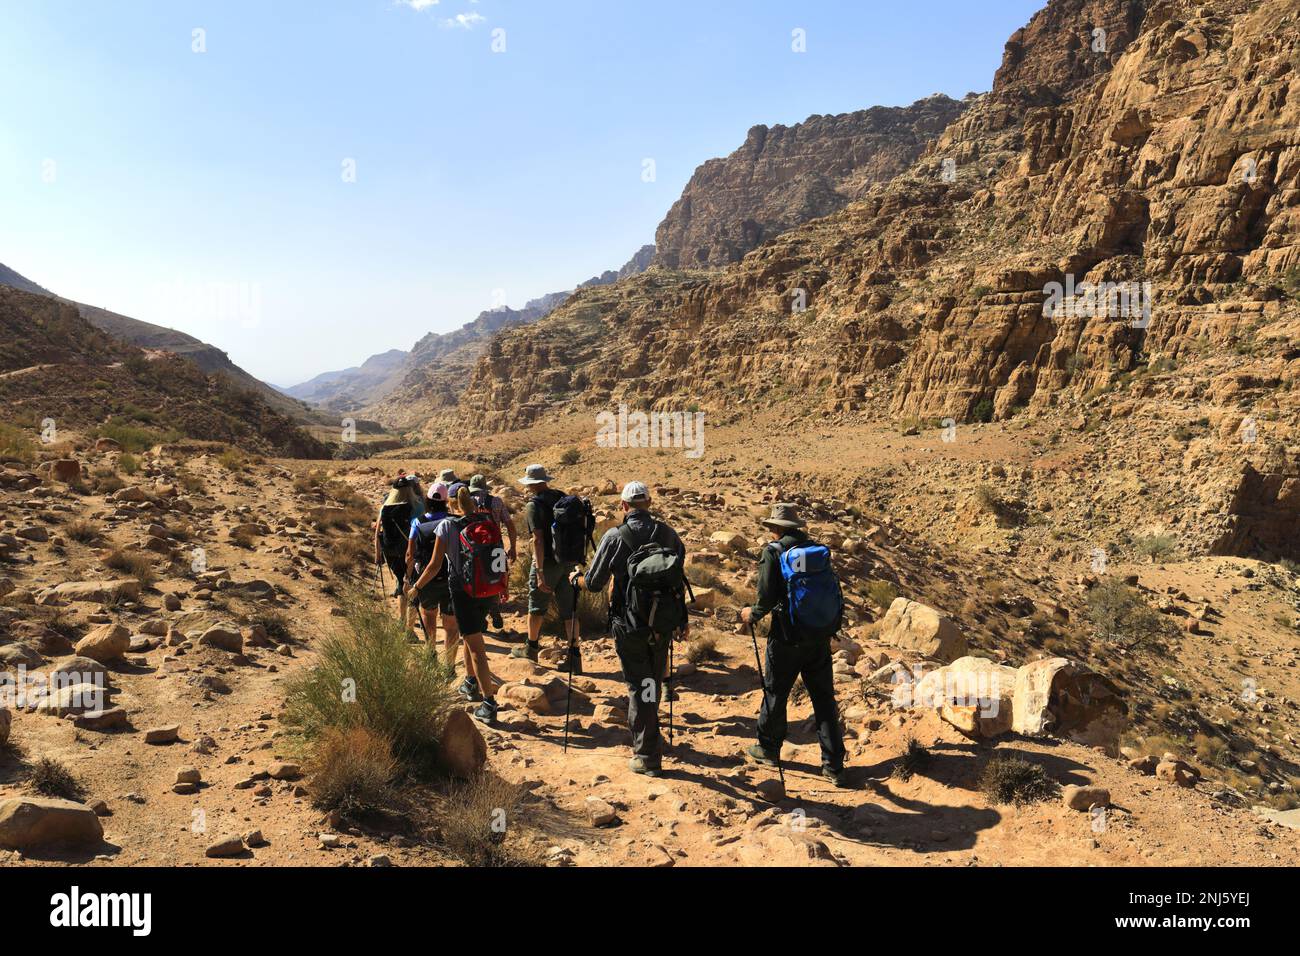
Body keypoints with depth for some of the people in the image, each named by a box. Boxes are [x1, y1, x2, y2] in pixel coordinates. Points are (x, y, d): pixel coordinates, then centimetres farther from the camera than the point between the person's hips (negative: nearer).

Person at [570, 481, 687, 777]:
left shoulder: (615, 537, -12)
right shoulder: (669, 534, 0)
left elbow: (593, 583, -7)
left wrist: (576, 578, 16)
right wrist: (682, 620, 17)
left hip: (629, 625, -4)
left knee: (639, 686, 4)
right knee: (654, 682, 20)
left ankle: (648, 757, 7)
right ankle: (647, 740, 39)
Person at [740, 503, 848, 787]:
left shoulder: (773, 551, -9)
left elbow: (767, 597, -14)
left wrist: (753, 614, 5)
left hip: (787, 636, -4)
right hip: (819, 635, 5)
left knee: (775, 692, 14)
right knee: (824, 698, 8)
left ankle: (769, 748, 31)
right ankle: (834, 766, 10)